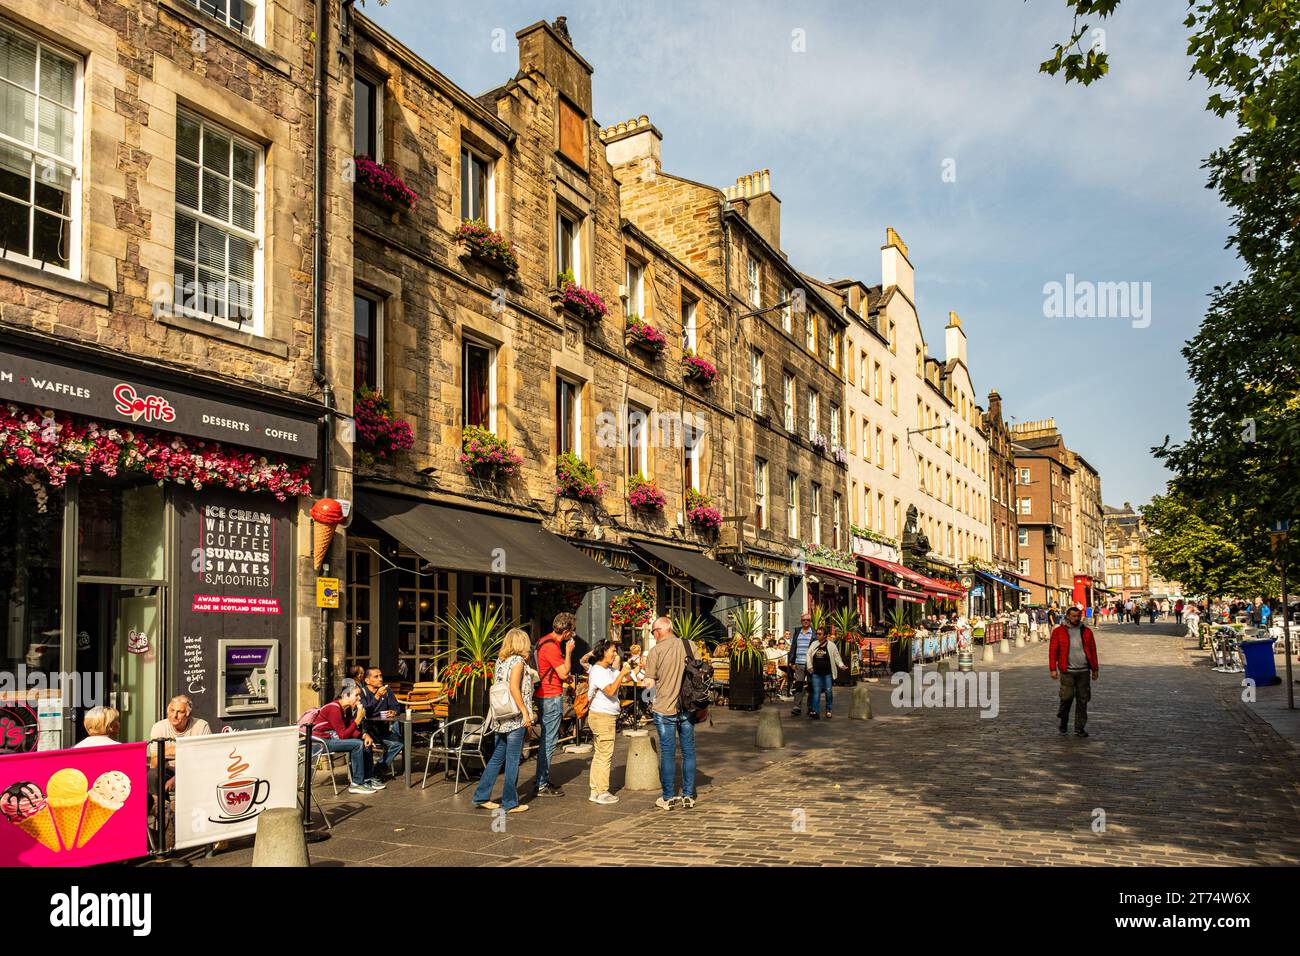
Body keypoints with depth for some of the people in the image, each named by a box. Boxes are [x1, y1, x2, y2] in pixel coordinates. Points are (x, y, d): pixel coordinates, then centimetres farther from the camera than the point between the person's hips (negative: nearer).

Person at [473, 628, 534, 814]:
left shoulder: (500, 661, 12)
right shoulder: (518, 661, -11)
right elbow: (514, 687, -20)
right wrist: (525, 713, -18)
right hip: (516, 718, -8)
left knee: (498, 757, 16)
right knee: (513, 760, 0)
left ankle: (481, 796, 20)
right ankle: (510, 803, 7)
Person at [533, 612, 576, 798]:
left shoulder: (545, 641, 13)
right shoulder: (552, 646, -19)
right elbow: (564, 673, -17)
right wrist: (569, 652, -10)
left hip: (545, 696, 11)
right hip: (552, 697, -11)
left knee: (547, 740, 16)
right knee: (548, 742, -5)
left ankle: (543, 781, 24)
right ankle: (542, 786, 0)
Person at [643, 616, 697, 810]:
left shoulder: (655, 651, -10)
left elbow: (649, 683, -9)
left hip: (665, 709, -3)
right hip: (687, 707, 3)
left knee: (668, 754, 5)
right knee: (688, 752, 11)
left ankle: (668, 798, 11)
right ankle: (688, 796, 16)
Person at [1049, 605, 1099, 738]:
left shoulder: (1086, 631, 8)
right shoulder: (1059, 631, -1)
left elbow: (1093, 650, 12)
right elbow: (1053, 650, -2)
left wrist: (1094, 669, 11)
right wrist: (1053, 669, -6)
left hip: (1084, 671, 3)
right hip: (1067, 671, -3)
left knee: (1082, 700, 4)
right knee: (1067, 697, -6)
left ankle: (1079, 728, 14)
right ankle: (1063, 720, 20)